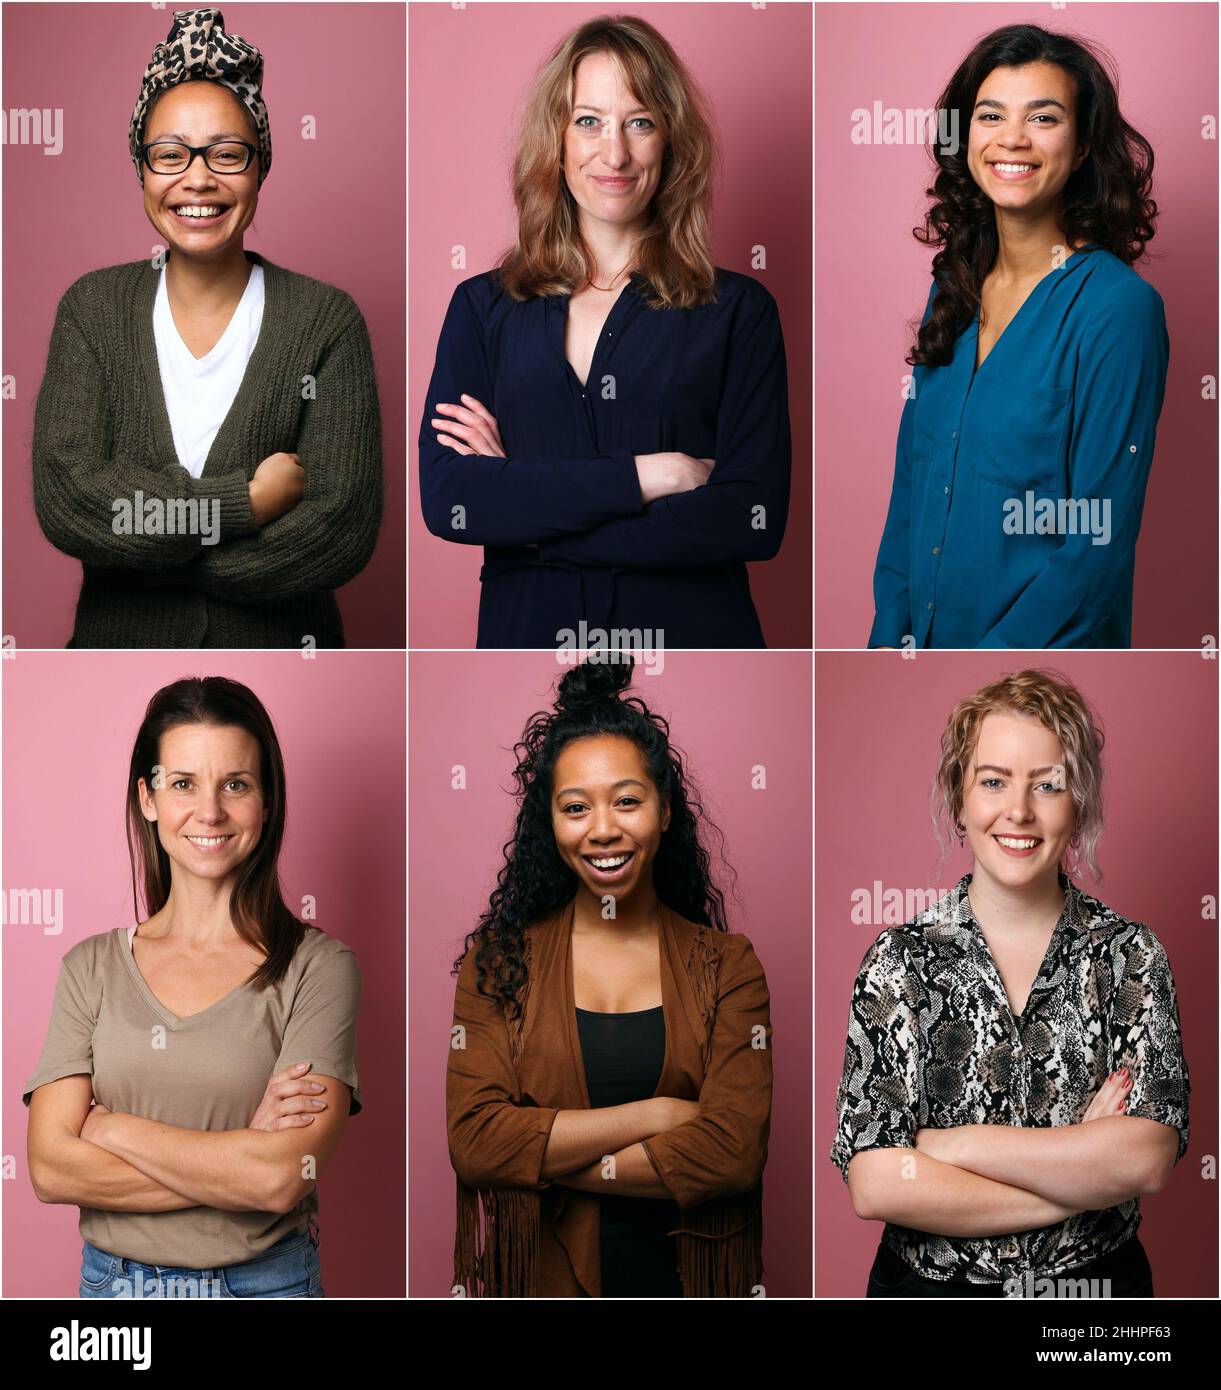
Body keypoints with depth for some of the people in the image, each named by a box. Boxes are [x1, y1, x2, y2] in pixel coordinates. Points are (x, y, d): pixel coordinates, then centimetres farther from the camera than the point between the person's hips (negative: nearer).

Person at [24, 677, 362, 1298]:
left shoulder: (317, 966, -9)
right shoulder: (90, 967, 1)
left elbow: (282, 1177, -19)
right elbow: (50, 1168, -9)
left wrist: (113, 1128, -10)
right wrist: (241, 1155, -17)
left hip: (263, 1283, -2)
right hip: (113, 1282, 2)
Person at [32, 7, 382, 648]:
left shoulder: (328, 320, -10)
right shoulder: (91, 308, -4)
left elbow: (341, 533, -20)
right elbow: (62, 500, -17)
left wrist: (138, 545, -18)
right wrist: (247, 501, -23)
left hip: (282, 645, -1)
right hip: (119, 643, 2)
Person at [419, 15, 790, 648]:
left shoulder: (737, 310, -1)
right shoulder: (483, 306, 3)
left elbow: (755, 518, -13)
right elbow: (445, 499, -9)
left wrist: (522, 509, -14)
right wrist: (644, 476, -16)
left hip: (694, 627, -1)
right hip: (524, 630, 1)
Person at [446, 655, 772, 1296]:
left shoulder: (726, 963, -3)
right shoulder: (498, 958, -3)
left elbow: (734, 1152, -16)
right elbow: (472, 1142, -15)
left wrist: (541, 1160, -16)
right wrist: (654, 1115, -18)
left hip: (683, 1274, 0)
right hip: (538, 1277, 0)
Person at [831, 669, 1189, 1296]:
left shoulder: (1131, 954, -7)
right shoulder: (901, 958, -10)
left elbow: (1148, 1160, -18)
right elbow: (874, 1185, -18)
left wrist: (947, 1144, -20)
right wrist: (1083, 1177, -19)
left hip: (1101, 1284, 1)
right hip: (930, 1284, -1)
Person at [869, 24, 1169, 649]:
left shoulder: (1119, 307, -14)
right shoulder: (953, 290, 4)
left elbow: (1099, 545, -17)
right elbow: (911, 482, 8)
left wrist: (995, 656, -19)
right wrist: (890, 636, -1)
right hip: (923, 636, 5)